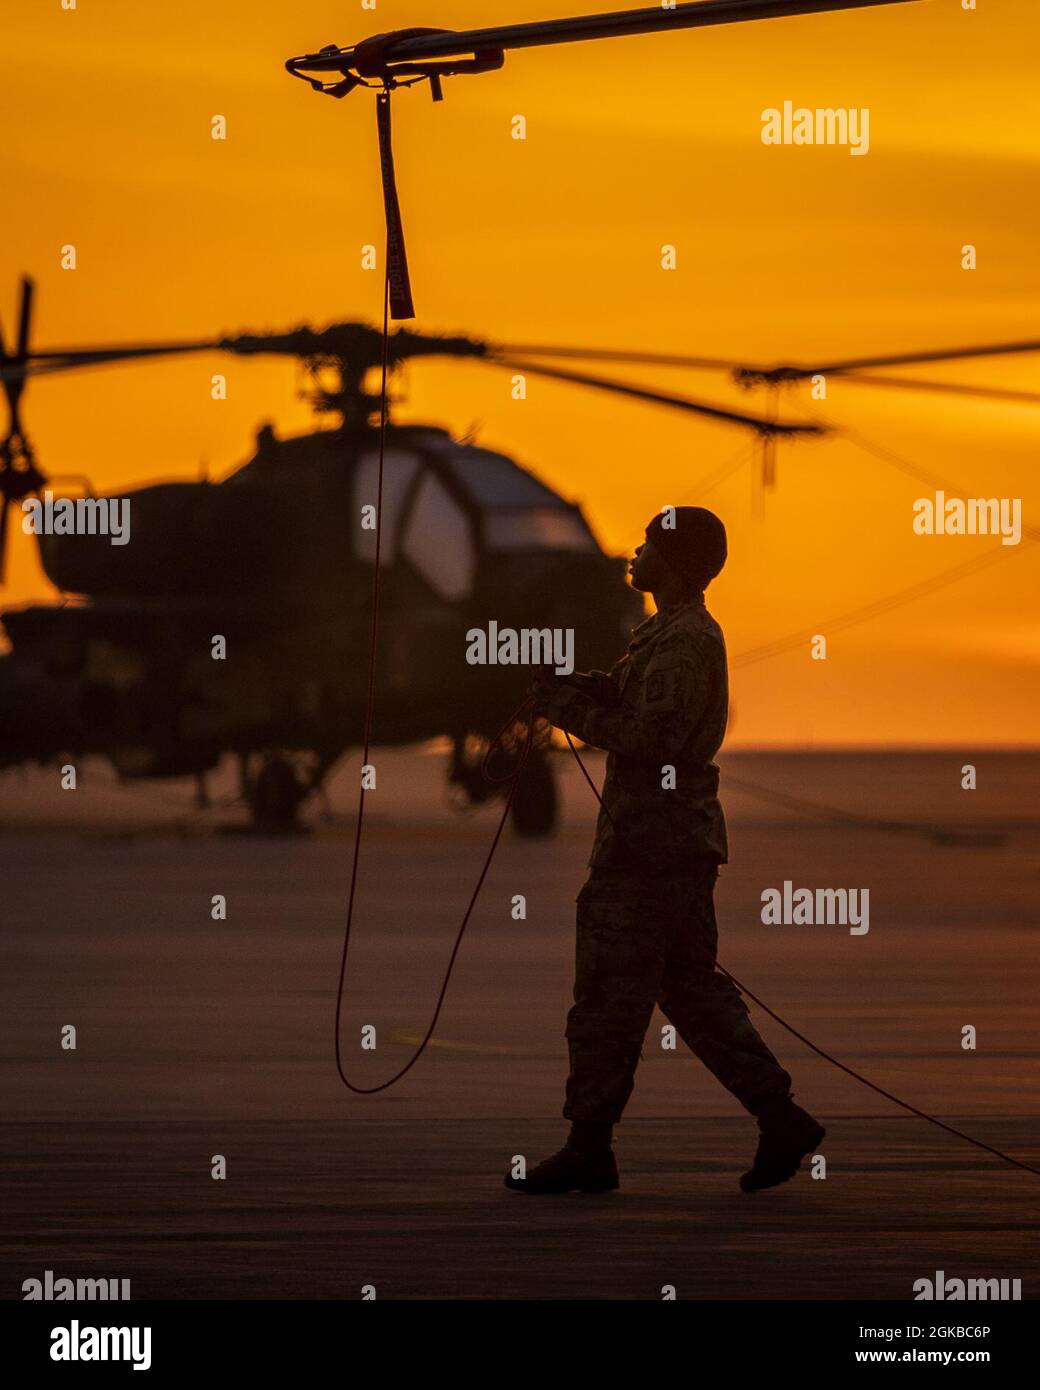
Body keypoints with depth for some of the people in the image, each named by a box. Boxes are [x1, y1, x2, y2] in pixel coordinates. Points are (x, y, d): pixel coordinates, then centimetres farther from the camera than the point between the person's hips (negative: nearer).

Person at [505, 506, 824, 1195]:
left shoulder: (685, 642, -16)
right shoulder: (684, 634, 18)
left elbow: (650, 737, -23)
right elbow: (636, 707, 19)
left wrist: (569, 706, -15)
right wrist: (582, 689, 4)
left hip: (650, 845, -11)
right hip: (685, 837, 11)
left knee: (609, 993, -4)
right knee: (692, 985, 14)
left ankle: (588, 1149, 1)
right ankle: (781, 1118, 10)